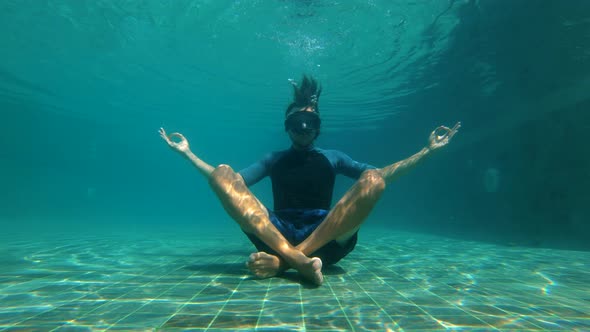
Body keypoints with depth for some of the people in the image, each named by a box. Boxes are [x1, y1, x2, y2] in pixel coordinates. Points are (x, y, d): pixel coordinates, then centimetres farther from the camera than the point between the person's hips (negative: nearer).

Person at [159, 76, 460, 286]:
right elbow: (228, 183, 13)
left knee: (373, 179, -25)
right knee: (222, 172, -18)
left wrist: (427, 150, 9)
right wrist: (188, 153, 11)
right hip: (277, 235, 0)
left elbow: (383, 176, 15)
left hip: (328, 239, 1)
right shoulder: (273, 160, 22)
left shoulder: (331, 157, 21)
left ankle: (282, 261, -33)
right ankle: (296, 258, -39)